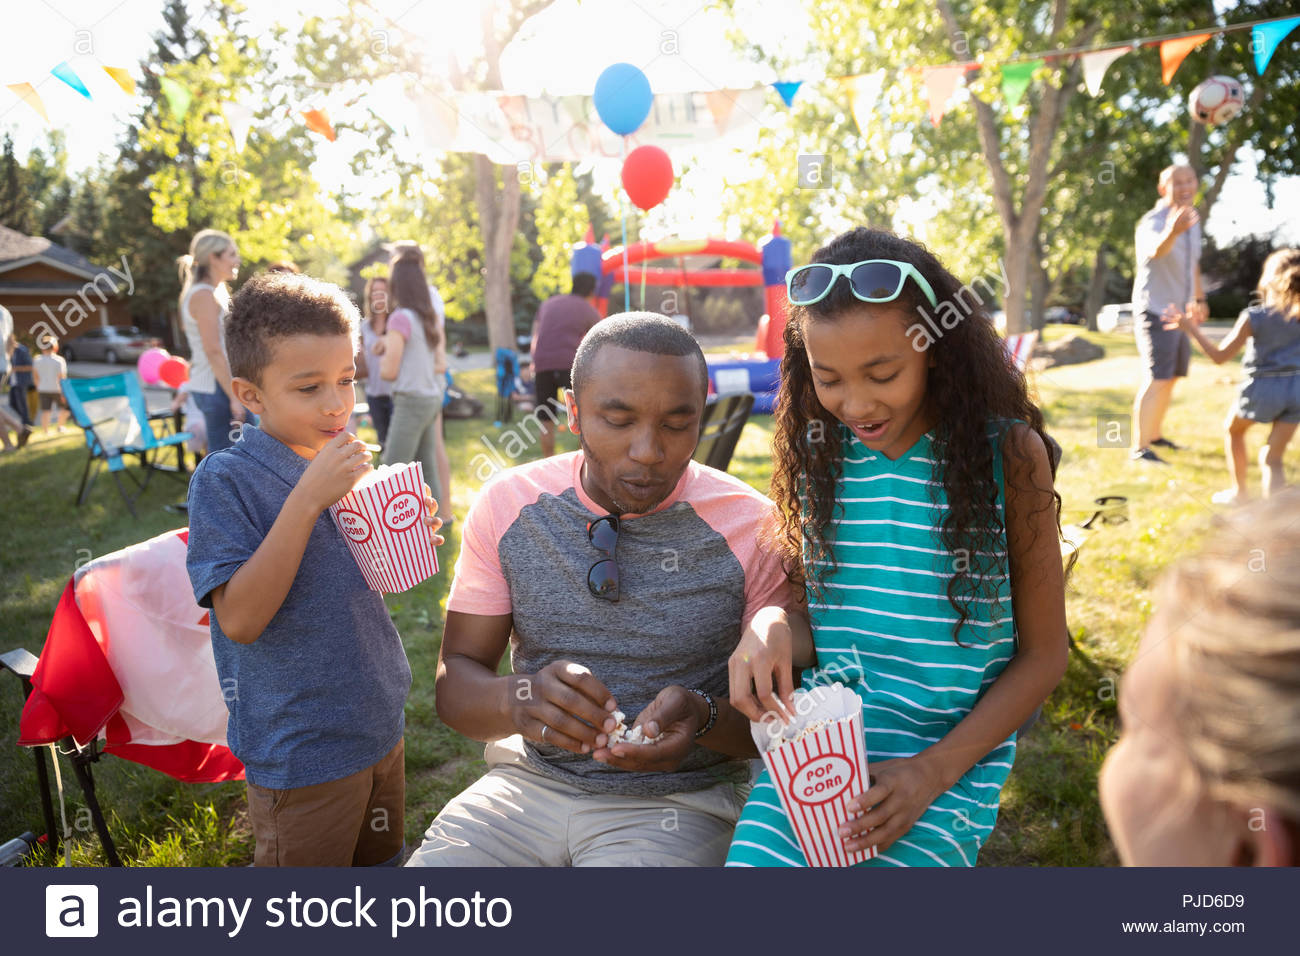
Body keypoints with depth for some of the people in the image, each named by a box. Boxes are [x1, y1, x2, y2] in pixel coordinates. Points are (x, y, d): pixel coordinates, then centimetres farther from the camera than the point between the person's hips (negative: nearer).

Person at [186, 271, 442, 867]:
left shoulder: (344, 466, 2)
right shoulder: (225, 480, -16)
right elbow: (239, 618, -25)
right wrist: (307, 500, -29)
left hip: (379, 724, 6)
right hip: (299, 752, -6)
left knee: (381, 861, 24)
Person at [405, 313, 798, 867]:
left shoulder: (750, 528, -12)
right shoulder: (509, 504, -5)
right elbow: (456, 681, -3)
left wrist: (703, 718, -28)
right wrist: (519, 699, -27)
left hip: (679, 800, -1)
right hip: (527, 780, 2)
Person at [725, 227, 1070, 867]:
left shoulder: (1006, 452, -5)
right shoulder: (818, 450, 4)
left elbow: (1043, 654, 0)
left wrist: (933, 771, -11)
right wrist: (772, 632, -13)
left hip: (951, 747, -2)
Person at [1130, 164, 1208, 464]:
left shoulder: (1191, 218, 7)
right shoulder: (1152, 222, -20)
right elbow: (1155, 250, -45)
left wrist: (1199, 299, 26)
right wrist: (1172, 231, -67)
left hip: (1177, 311, 9)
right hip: (1154, 311, -9)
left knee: (1171, 377, 16)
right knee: (1156, 379, -15)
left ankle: (1154, 434, 30)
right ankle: (1140, 448, -12)